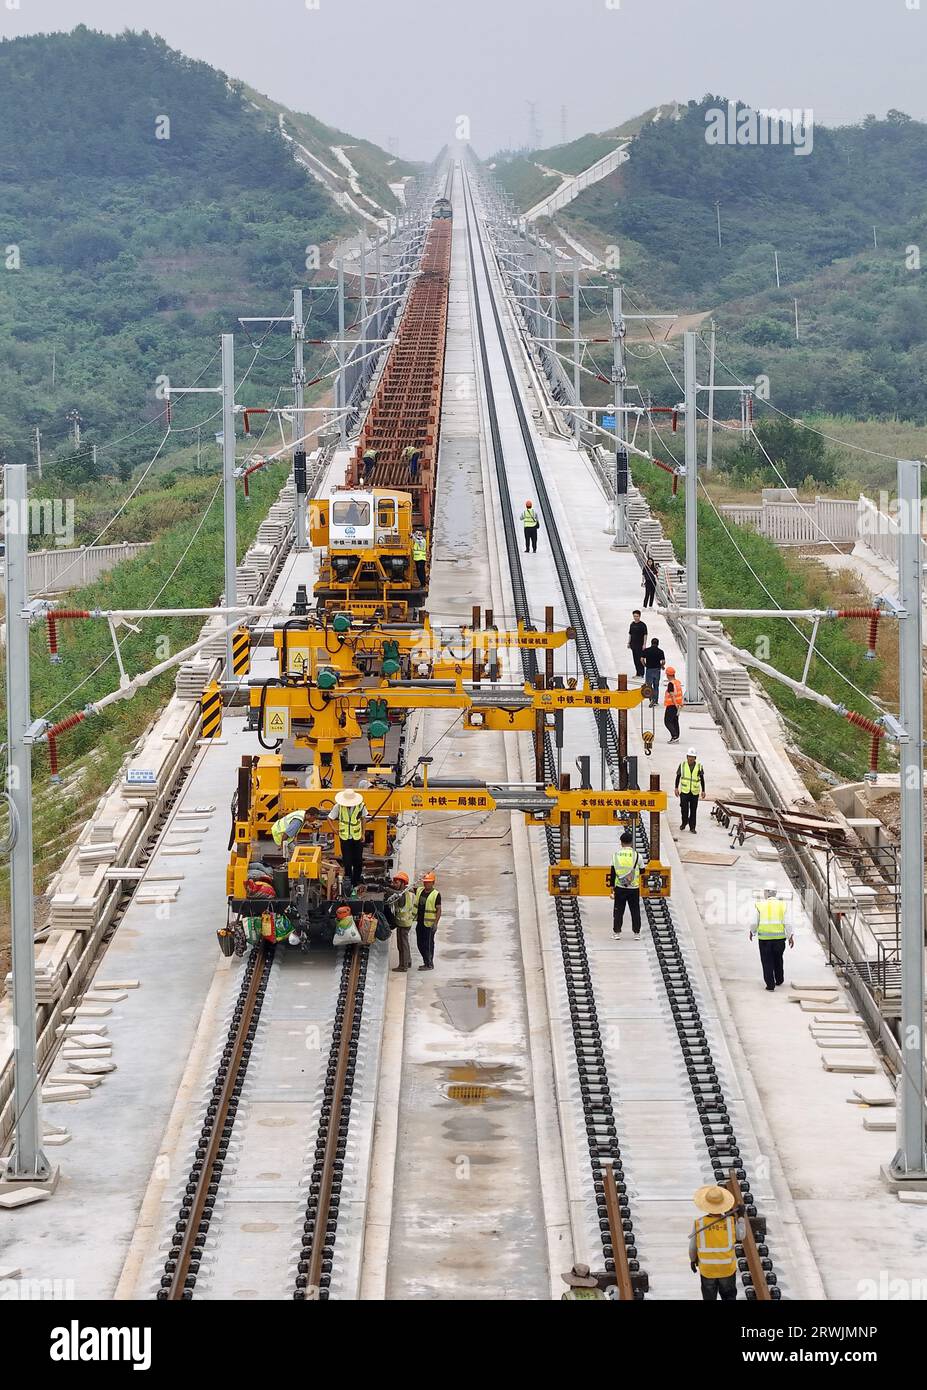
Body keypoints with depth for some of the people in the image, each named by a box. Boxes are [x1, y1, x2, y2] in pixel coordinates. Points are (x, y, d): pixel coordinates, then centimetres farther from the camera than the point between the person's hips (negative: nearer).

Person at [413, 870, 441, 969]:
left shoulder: (436, 895, -9)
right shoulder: (419, 891, 9)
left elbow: (439, 910, -11)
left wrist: (435, 923, -18)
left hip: (429, 924, -7)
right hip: (420, 922, 7)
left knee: (428, 944, -2)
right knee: (420, 943, 13)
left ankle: (429, 964, 7)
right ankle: (426, 962, 26)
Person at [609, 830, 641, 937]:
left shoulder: (616, 854, -2)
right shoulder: (636, 855, -6)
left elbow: (613, 872, -1)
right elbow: (641, 871, 5)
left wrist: (612, 885, 5)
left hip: (619, 887, 1)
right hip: (633, 887, -1)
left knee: (618, 910, 9)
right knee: (635, 910, 9)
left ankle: (617, 932, 9)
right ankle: (636, 932, 11)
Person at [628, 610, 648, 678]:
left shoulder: (642, 625, -9)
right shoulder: (632, 624, 9)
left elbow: (645, 635, -10)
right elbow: (630, 634, 17)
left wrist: (644, 645, -14)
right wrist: (629, 643, 13)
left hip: (640, 645, -6)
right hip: (633, 645, 6)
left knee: (640, 659, -5)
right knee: (635, 659, 11)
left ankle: (641, 673, 0)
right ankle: (637, 673, 19)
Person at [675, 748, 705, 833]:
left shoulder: (699, 766, -1)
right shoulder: (682, 765, -2)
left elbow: (702, 779, 8)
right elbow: (678, 777, 7)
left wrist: (703, 791, 6)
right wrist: (676, 788, 2)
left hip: (695, 792, 1)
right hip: (684, 791, -1)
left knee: (693, 810, 5)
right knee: (684, 808, -5)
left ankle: (692, 827, 15)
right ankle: (684, 822, 22)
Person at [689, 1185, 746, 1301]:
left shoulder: (698, 1223, -19)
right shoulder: (730, 1221, -18)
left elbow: (693, 1247, -6)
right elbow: (740, 1235, 3)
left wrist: (692, 1260, 13)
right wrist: (741, 1217, 14)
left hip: (707, 1269, 0)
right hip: (727, 1269, 0)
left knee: (709, 1297, 19)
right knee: (728, 1297, 20)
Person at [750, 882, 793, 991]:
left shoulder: (760, 905, -7)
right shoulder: (782, 904, -2)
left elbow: (754, 922, -4)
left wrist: (752, 932, 15)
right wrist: (790, 937, 3)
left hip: (764, 937, -2)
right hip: (779, 937, 2)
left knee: (767, 962, 6)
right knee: (778, 959, 22)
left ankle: (770, 984, 3)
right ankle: (779, 980, 34)